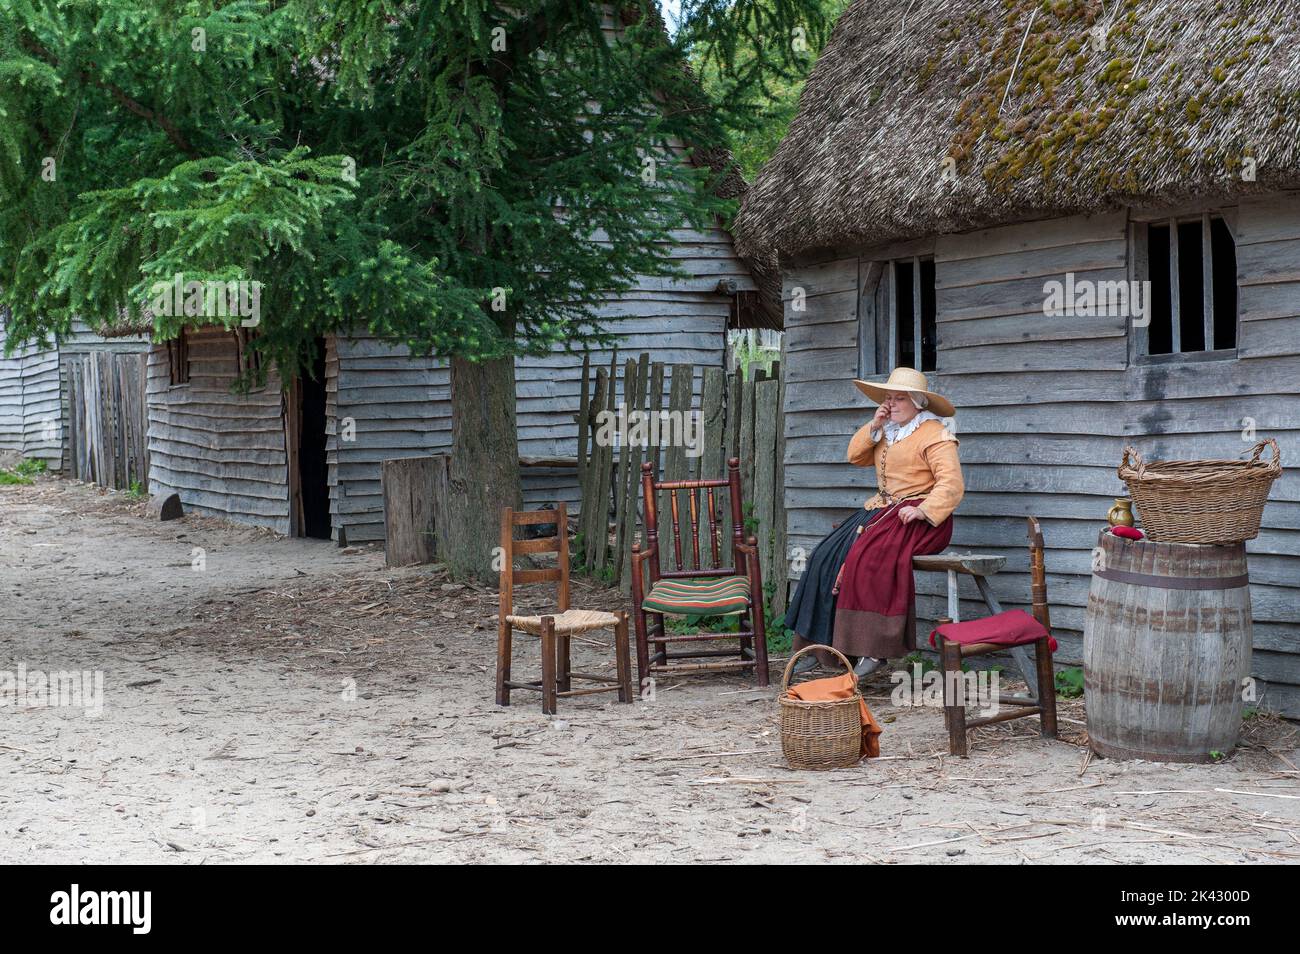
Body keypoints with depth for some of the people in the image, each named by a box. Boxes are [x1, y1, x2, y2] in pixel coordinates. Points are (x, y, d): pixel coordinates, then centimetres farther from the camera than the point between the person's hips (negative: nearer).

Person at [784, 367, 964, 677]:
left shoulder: (934, 435, -6)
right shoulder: (889, 432, 21)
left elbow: (951, 484, -15)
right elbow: (856, 456, 18)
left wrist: (923, 511, -29)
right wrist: (873, 426, 4)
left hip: (915, 516, -8)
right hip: (882, 509, 9)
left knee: (868, 556, -33)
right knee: (827, 556, -10)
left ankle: (875, 649, -31)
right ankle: (817, 645, -11)